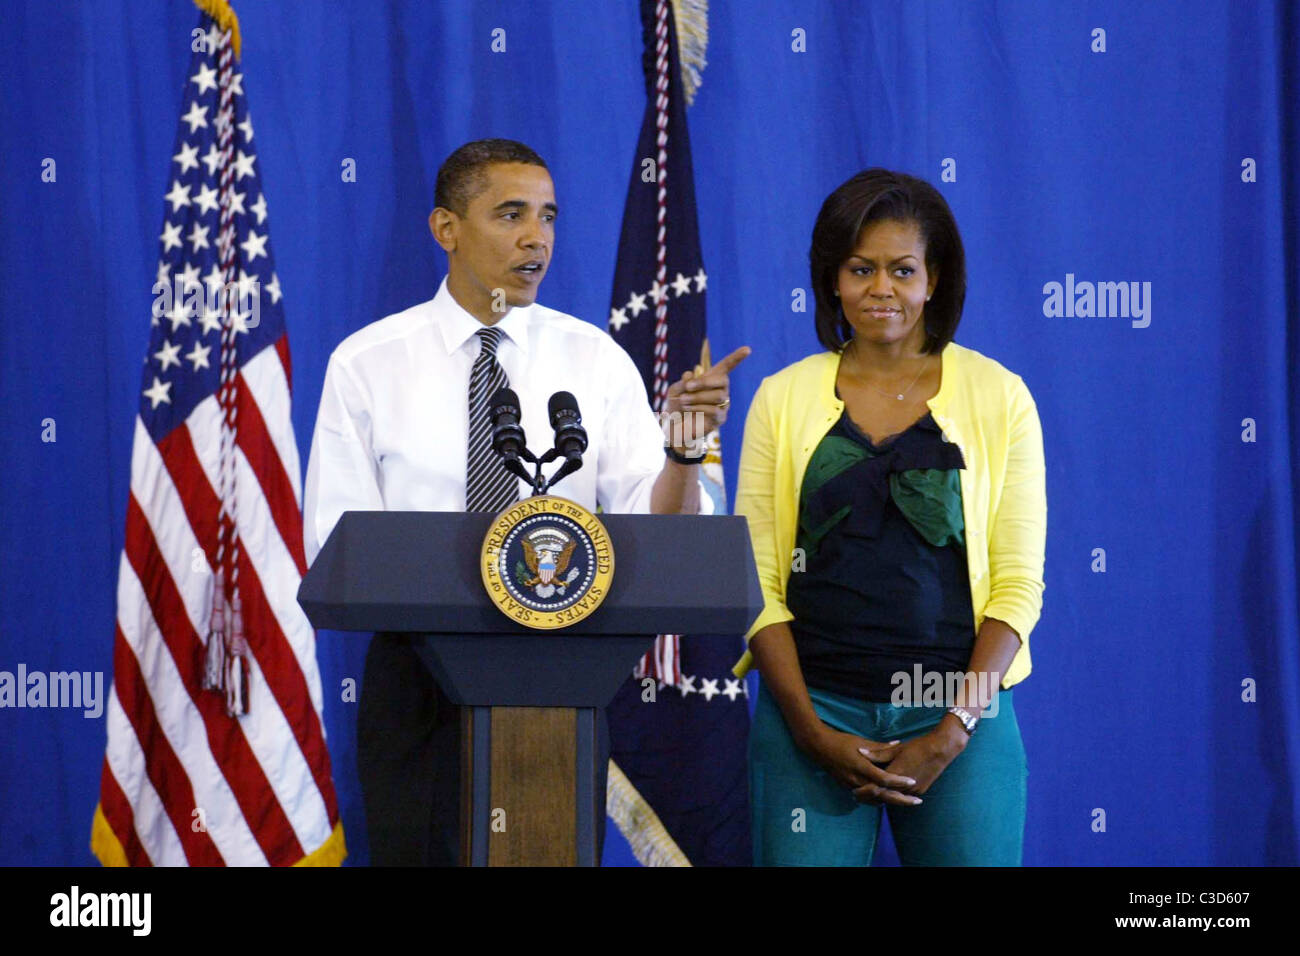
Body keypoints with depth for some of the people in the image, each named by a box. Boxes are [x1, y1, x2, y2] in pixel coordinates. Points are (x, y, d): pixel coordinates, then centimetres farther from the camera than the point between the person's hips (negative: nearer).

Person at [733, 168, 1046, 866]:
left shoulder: (998, 397, 4)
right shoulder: (784, 399, 6)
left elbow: (1018, 585, 1)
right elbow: (756, 584, 3)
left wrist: (953, 730, -9)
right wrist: (813, 731, -8)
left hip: (958, 711, 0)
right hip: (814, 709, 0)